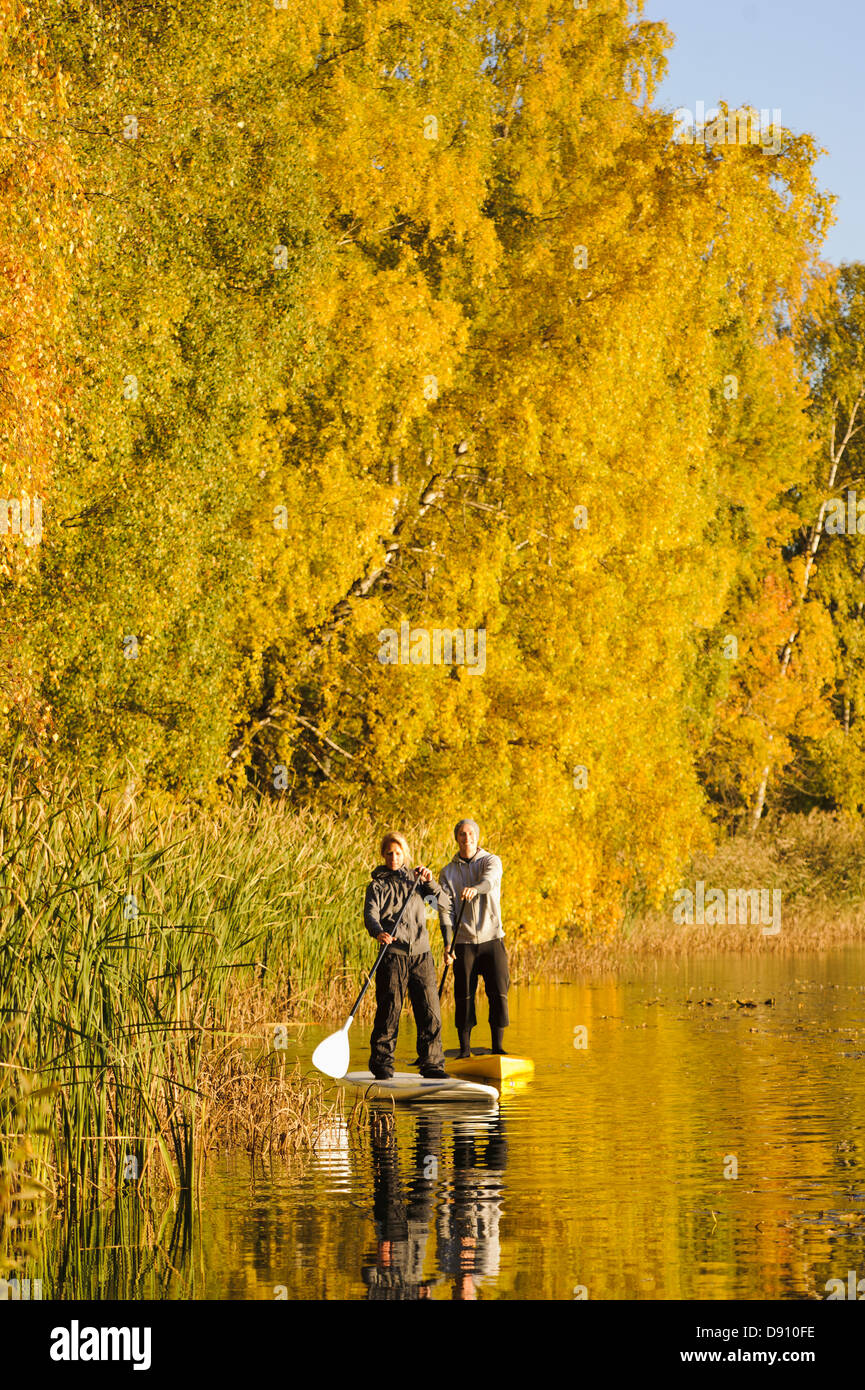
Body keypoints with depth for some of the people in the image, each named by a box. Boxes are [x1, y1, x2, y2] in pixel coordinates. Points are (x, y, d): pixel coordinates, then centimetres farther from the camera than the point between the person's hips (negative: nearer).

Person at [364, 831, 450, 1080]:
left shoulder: (414, 878, 16)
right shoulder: (377, 885, 4)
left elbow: (443, 901, 12)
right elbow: (370, 914, -12)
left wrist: (430, 882, -7)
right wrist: (378, 932, -33)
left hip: (421, 952, 3)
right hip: (393, 953, -3)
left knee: (430, 1010, -1)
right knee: (389, 1009, -6)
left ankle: (432, 1064, 5)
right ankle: (382, 1065, 2)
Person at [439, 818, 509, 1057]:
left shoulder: (491, 861, 3)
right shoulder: (448, 872, 8)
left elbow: (489, 881, -20)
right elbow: (445, 908, 1)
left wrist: (474, 889, -44)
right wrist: (447, 941, -12)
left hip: (492, 938, -1)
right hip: (464, 942, 1)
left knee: (498, 991, -5)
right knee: (464, 995, 0)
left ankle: (498, 1046, 3)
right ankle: (464, 1049, 7)